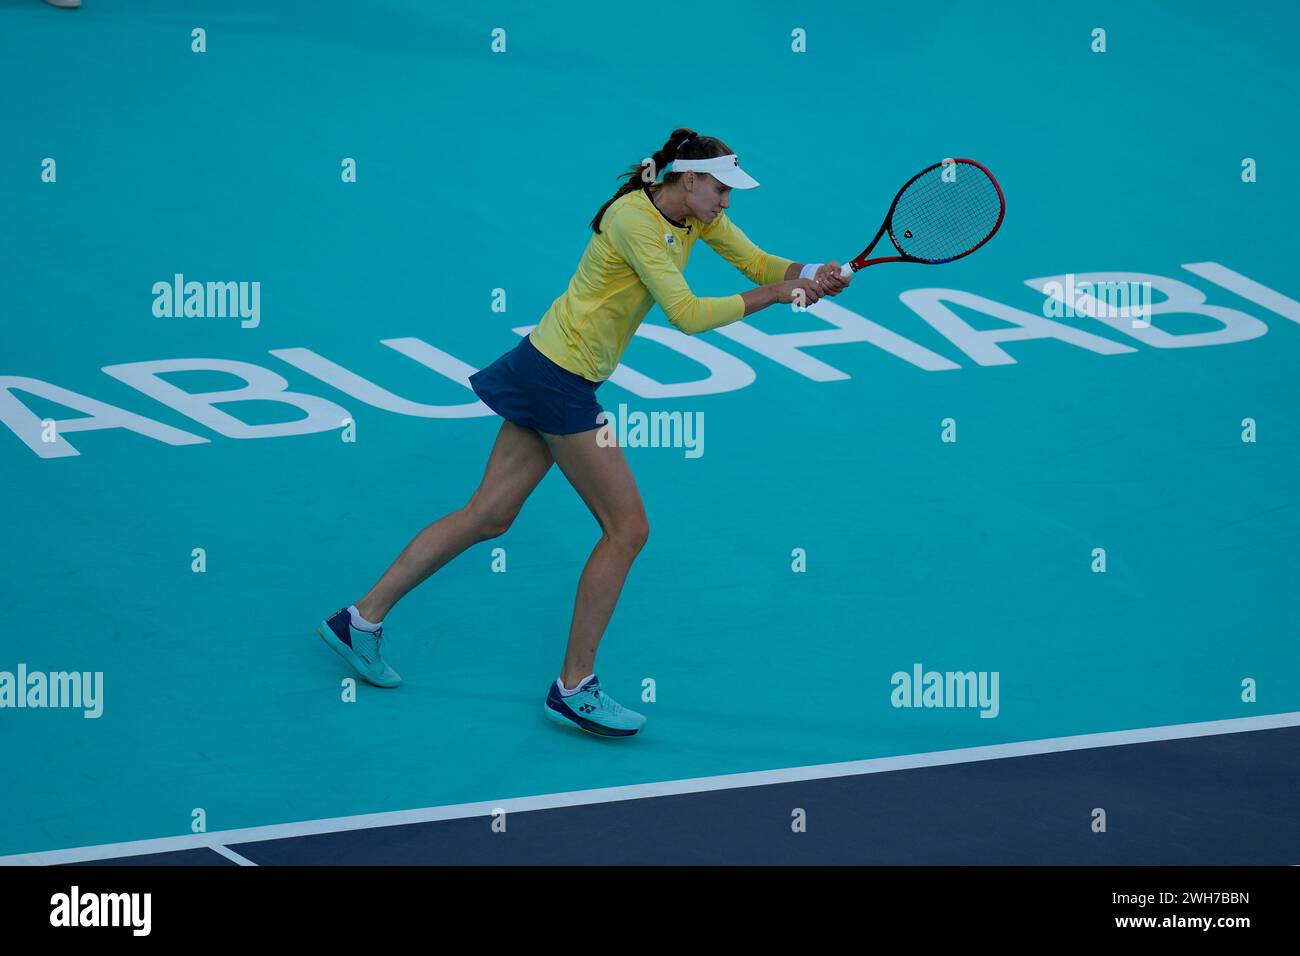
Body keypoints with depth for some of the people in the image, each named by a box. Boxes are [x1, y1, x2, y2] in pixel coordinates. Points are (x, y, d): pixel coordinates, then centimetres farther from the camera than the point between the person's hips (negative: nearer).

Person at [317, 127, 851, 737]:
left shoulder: (696, 215, 5)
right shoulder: (634, 218, -22)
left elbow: (759, 262, 7)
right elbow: (687, 315, -28)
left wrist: (810, 274, -13)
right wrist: (772, 295, -23)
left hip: (549, 374, 9)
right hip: (559, 378, -9)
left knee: (488, 516, 12)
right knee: (627, 528, -5)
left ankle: (362, 619, 17)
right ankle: (573, 688, 3)